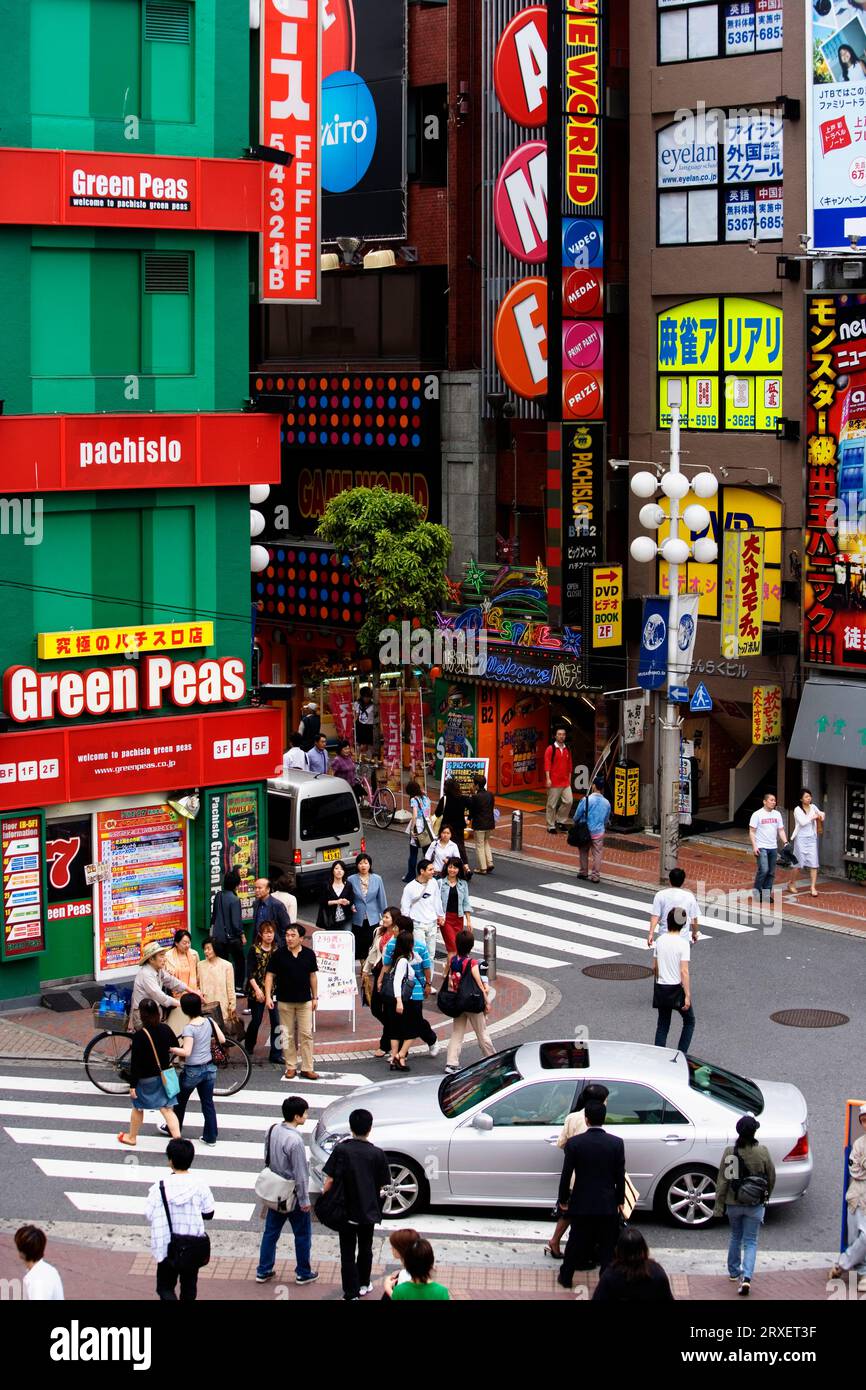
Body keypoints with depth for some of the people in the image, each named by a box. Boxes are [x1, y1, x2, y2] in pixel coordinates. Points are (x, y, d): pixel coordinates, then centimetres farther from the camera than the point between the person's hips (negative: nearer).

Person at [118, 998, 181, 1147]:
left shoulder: (139, 1036, -24)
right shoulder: (166, 1029, -8)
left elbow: (135, 1062, -20)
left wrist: (132, 1084, -12)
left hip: (146, 1079, -4)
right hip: (164, 1077, 4)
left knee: (138, 1108, 18)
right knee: (167, 1109, 9)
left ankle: (132, 1137, 36)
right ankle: (178, 1139, -1)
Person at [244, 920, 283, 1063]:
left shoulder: (277, 950, 5)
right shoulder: (254, 950, -4)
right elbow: (250, 972, -7)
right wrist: (257, 989, -16)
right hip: (257, 991, -2)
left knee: (276, 1021, -5)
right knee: (256, 1020, 7)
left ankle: (276, 1054, 1)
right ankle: (248, 1047, 32)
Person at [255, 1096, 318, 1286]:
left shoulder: (273, 1130, -5)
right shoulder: (295, 1141, -28)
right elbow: (300, 1174, -22)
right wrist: (304, 1200, -13)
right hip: (293, 1196, -7)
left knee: (271, 1232, 17)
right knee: (302, 1234, 11)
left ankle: (263, 1271, 24)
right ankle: (303, 1273, 23)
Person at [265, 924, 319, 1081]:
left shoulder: (309, 954, 0)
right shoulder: (279, 954, -4)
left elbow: (312, 976, 9)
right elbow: (270, 975, -1)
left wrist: (315, 997, 10)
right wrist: (268, 996, -10)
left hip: (304, 1001, 1)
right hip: (285, 1001, -1)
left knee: (306, 1034, 0)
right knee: (288, 1035, 5)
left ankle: (307, 1068, 5)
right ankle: (291, 1067, 13)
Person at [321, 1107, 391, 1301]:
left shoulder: (341, 1150, -12)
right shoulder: (377, 1154, -10)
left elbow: (330, 1180, -14)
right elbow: (382, 1185, -2)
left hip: (346, 1211, -2)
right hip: (368, 1210, 2)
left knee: (348, 1253, 5)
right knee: (365, 1249, 22)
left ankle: (351, 1294, 4)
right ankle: (363, 1285, 37)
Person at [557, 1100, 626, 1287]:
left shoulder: (574, 1143, -11)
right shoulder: (616, 1143, -9)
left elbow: (566, 1175, -6)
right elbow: (620, 1175, -2)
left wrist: (563, 1199, 7)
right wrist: (620, 1200, 11)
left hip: (581, 1204, 0)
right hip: (608, 1205, 0)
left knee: (575, 1242, 16)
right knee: (608, 1246, 10)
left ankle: (566, 1277, 28)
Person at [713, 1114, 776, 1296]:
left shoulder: (729, 1152, -12)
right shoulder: (762, 1152, -12)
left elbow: (722, 1180, -9)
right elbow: (771, 1178, 1)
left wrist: (719, 1205, -1)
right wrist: (766, 1196, 20)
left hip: (734, 1203, 1)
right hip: (755, 1205, -1)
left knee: (735, 1237, 23)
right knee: (750, 1242, 4)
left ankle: (734, 1272, 34)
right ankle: (746, 1278, -12)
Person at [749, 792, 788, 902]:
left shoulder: (777, 814, 11)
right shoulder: (757, 814, -6)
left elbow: (781, 830, 14)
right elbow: (752, 832, -6)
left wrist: (785, 842, -2)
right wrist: (754, 846, -15)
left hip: (773, 847, 6)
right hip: (761, 847, -6)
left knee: (771, 872, 6)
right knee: (764, 870, -16)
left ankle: (767, 893, 13)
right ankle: (756, 890, 0)